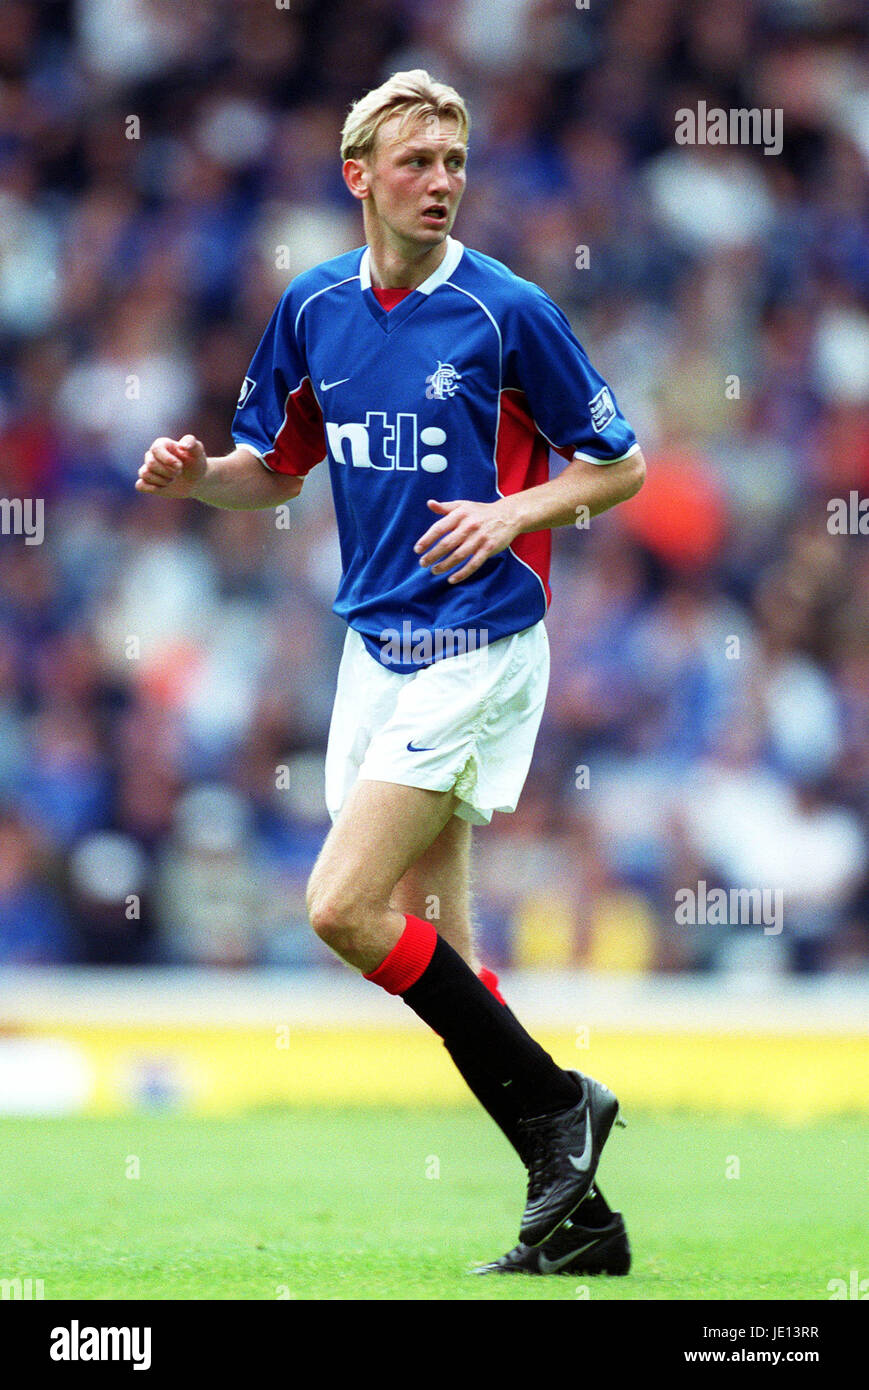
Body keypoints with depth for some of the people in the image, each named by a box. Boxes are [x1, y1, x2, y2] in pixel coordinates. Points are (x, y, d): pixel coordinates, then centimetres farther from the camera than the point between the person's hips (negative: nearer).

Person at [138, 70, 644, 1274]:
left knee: (343, 906, -17)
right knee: (434, 949, 3)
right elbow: (277, 469, 18)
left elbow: (621, 463, -1)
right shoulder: (314, 307, 7)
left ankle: (554, 1102, -3)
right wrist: (196, 475, -3)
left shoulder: (507, 312, -9)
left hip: (480, 647, -6)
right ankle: (575, 1206, 9)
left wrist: (515, 512, -17)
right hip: (376, 647, 7)